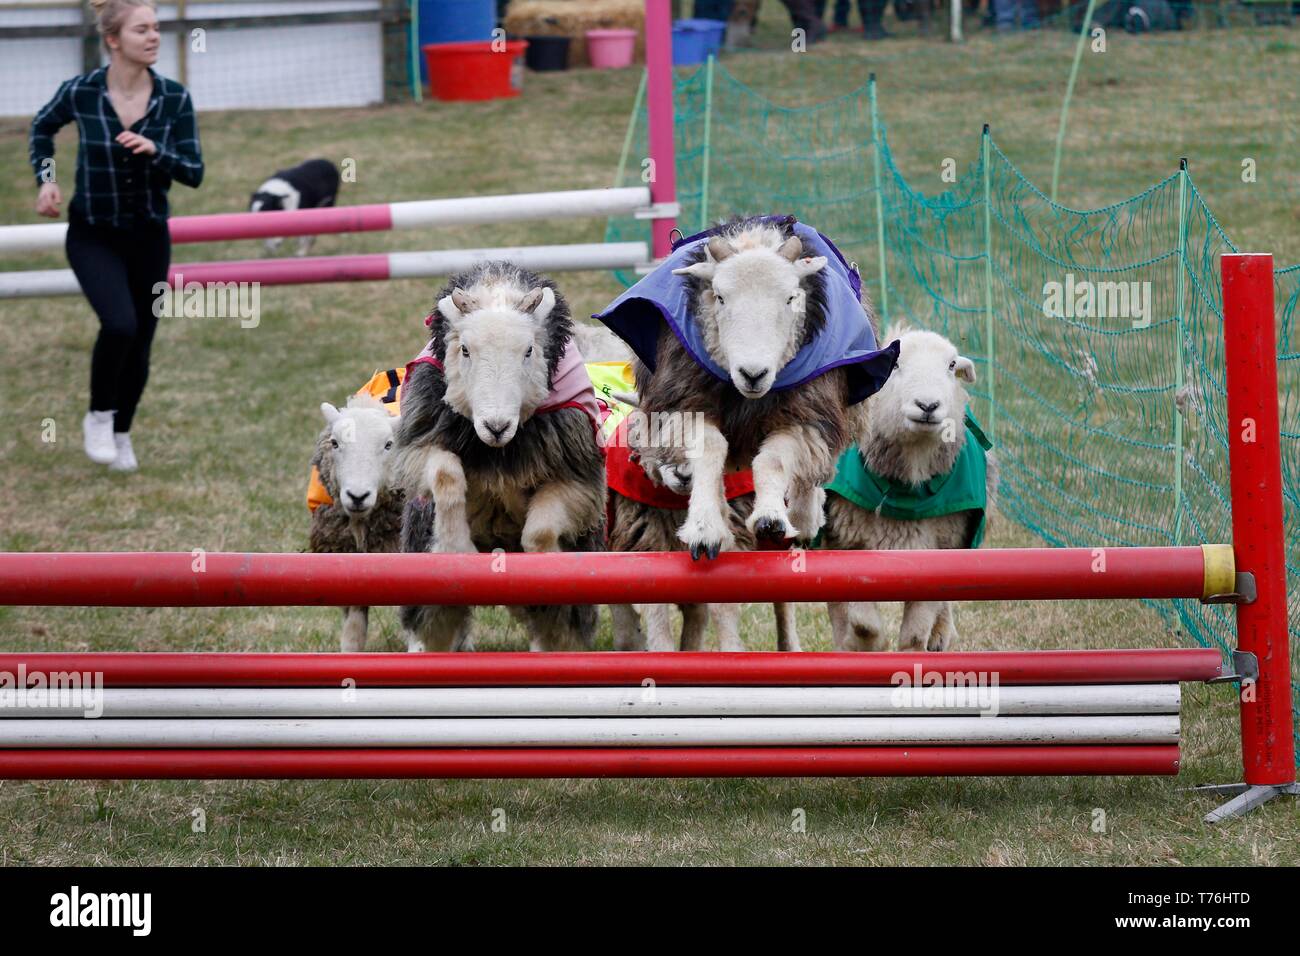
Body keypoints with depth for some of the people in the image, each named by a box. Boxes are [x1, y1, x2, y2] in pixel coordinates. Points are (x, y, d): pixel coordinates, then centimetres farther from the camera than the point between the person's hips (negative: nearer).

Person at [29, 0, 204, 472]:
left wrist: (154, 151, -25)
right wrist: (46, 178, -4)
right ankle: (99, 417, 1)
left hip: (149, 237, 3)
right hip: (94, 236, -3)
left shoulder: (174, 98, -10)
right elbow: (43, 127, 8)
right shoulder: (80, 92, -14)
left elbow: (194, 173, -8)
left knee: (139, 343, 10)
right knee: (119, 324, -24)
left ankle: (121, 433, 34)